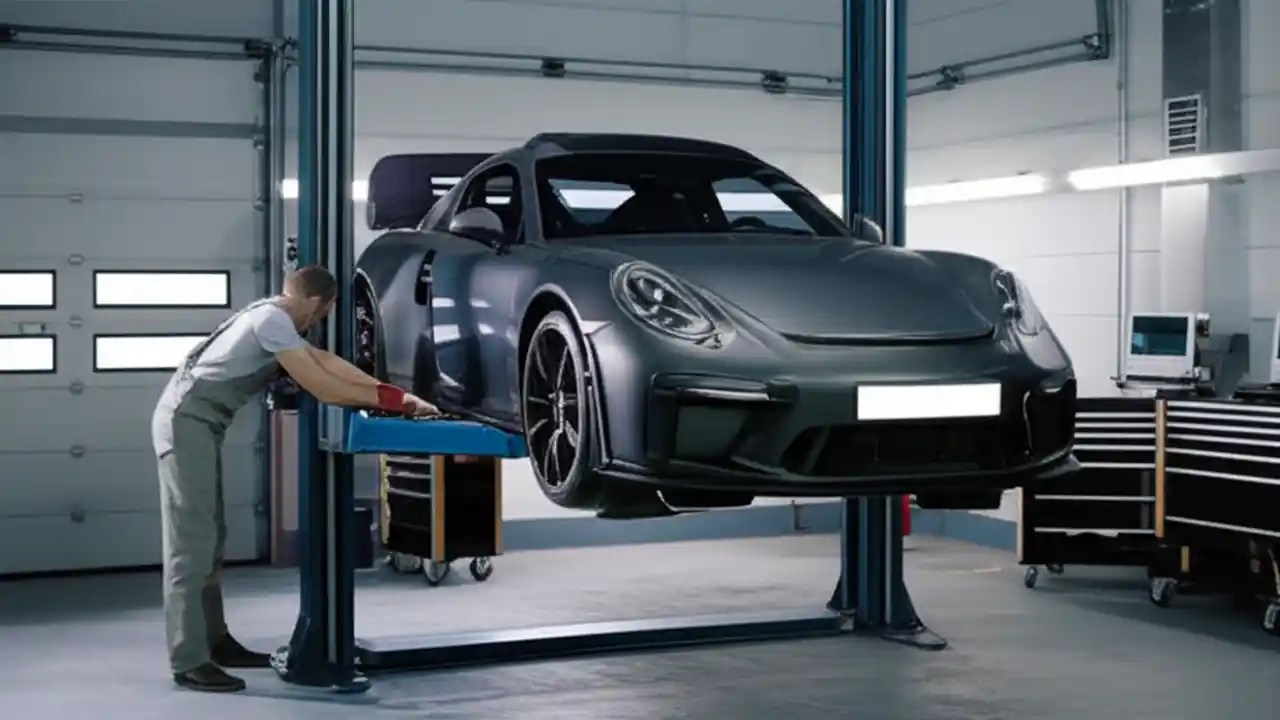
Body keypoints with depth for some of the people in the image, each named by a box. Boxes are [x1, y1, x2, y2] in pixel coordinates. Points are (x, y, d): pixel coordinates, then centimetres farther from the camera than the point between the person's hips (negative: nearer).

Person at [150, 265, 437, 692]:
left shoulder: (274, 318, 14)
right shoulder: (272, 320, -17)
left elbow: (324, 360, 11)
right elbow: (322, 388, -18)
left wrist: (393, 394, 2)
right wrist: (393, 400, -11)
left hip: (199, 424, 10)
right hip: (186, 422, -10)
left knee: (210, 538, 14)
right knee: (192, 544, -10)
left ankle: (214, 641, 21)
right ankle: (189, 662, -9)